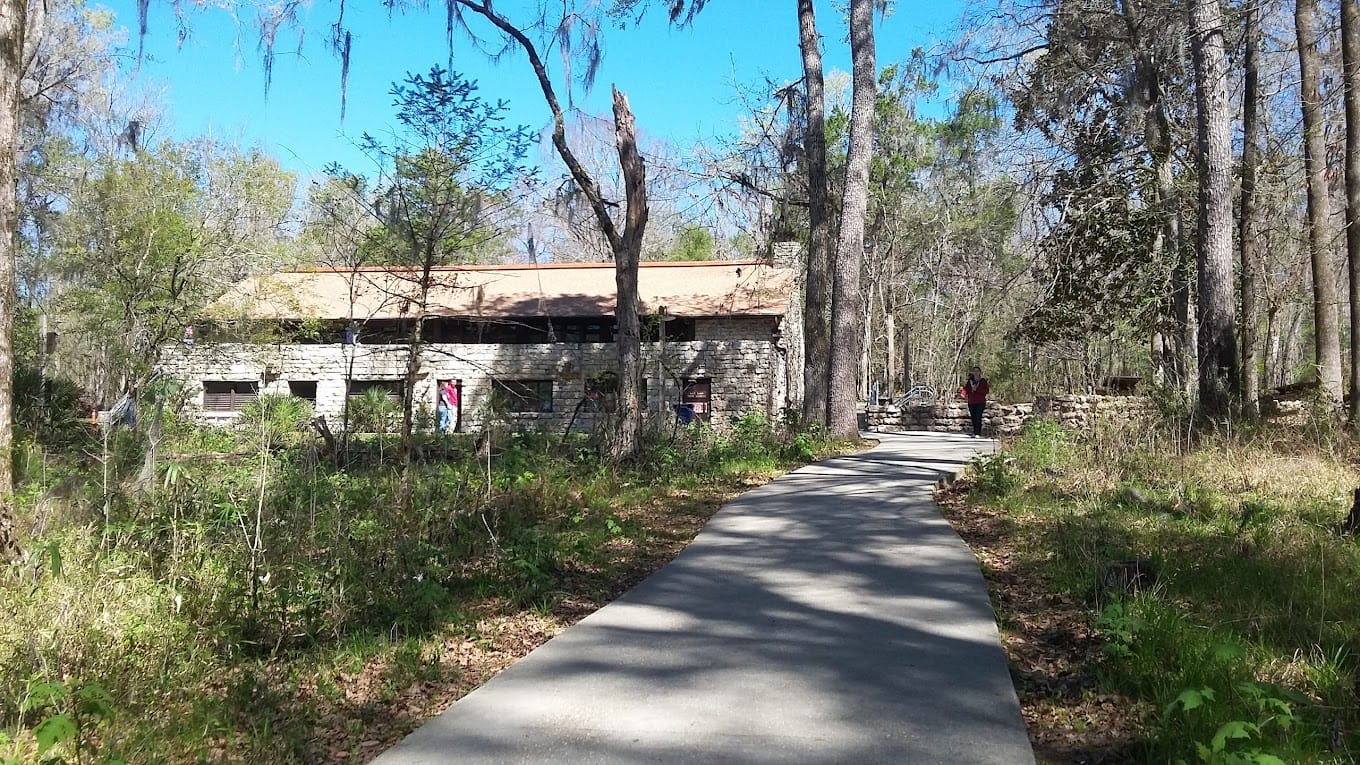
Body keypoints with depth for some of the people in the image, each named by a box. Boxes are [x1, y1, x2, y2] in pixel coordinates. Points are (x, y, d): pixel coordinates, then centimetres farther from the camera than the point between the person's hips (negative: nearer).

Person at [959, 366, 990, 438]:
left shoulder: (983, 381, 2)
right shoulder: (969, 381, 11)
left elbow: (987, 390, -5)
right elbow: (965, 389, 5)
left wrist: (977, 389, -15)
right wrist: (962, 394, -16)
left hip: (980, 403, -4)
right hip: (971, 402, 4)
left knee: (978, 418, -13)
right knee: (973, 418, 7)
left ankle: (978, 433, -13)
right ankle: (975, 433, 17)